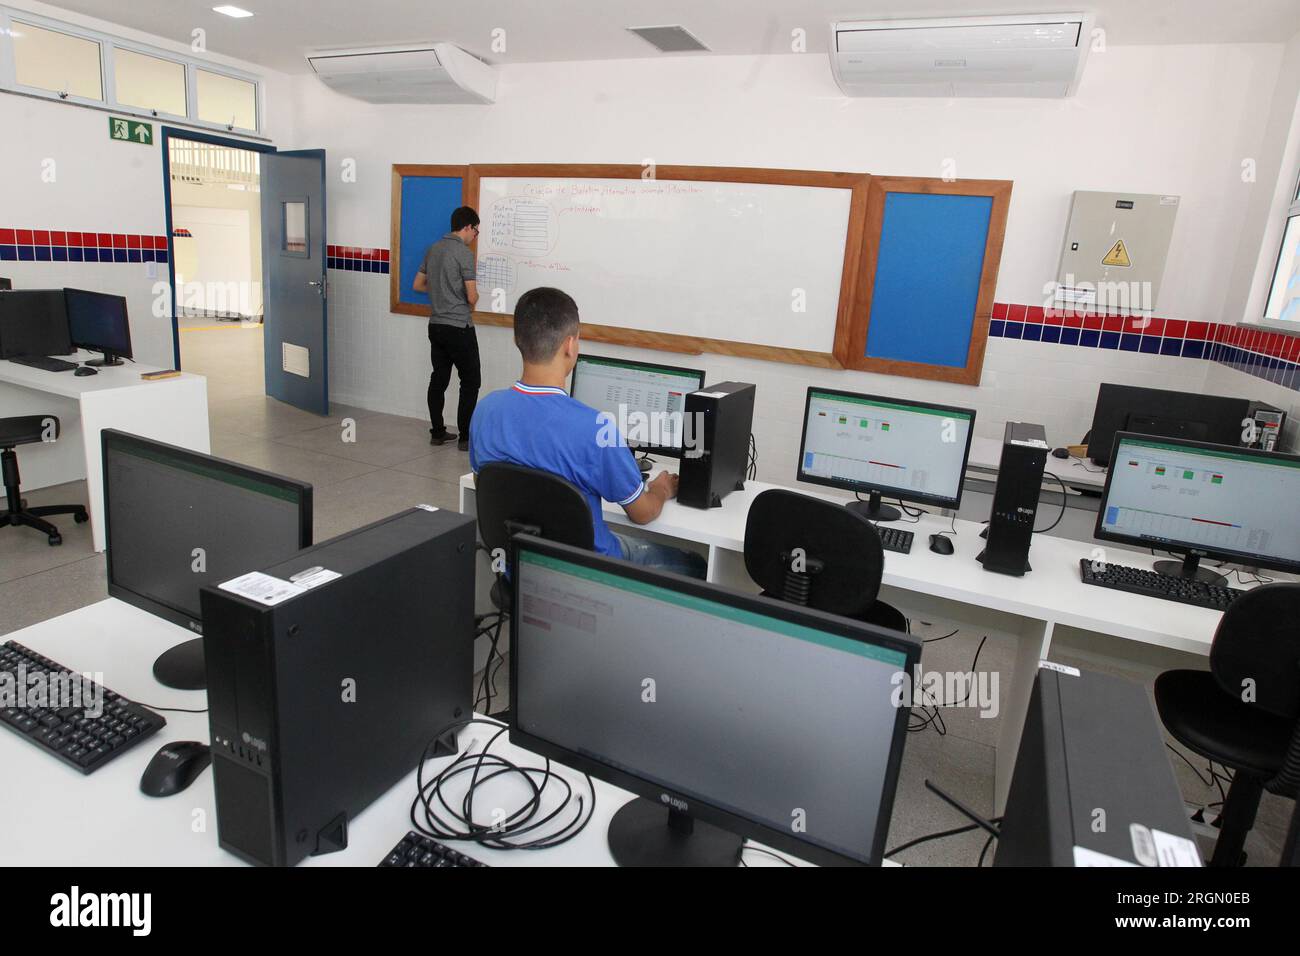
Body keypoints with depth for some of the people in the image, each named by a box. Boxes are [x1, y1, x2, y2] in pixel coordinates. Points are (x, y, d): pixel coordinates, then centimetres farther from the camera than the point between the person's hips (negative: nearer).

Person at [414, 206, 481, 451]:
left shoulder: (432, 249, 10)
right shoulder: (464, 253, -14)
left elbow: (418, 285, 17)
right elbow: (472, 296, -15)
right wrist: (472, 300, 7)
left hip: (436, 326, 8)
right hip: (459, 327, -8)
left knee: (439, 379, 12)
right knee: (471, 381, 1)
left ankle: (437, 432, 18)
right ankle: (465, 437, 2)